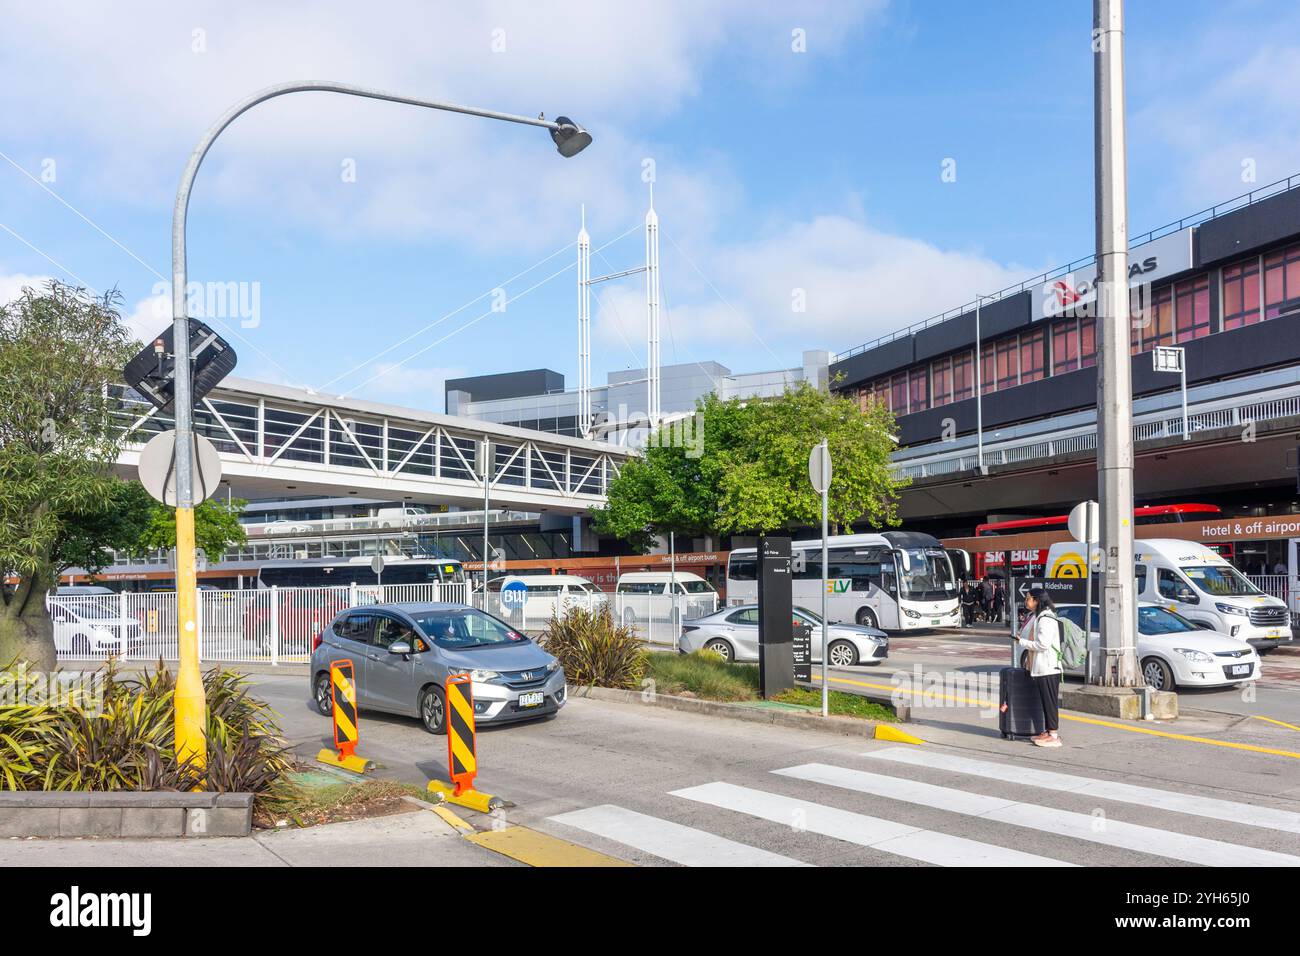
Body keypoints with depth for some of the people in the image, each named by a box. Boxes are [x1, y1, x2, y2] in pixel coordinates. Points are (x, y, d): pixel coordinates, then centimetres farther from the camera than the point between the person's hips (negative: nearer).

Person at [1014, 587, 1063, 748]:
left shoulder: (1046, 619, -17)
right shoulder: (1034, 616, 15)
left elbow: (1043, 644, -22)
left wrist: (1022, 642, -13)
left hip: (1048, 667, -10)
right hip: (1039, 667, 10)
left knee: (1050, 701, -5)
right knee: (1045, 701, 14)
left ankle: (1054, 736, -1)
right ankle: (1048, 731, 21)